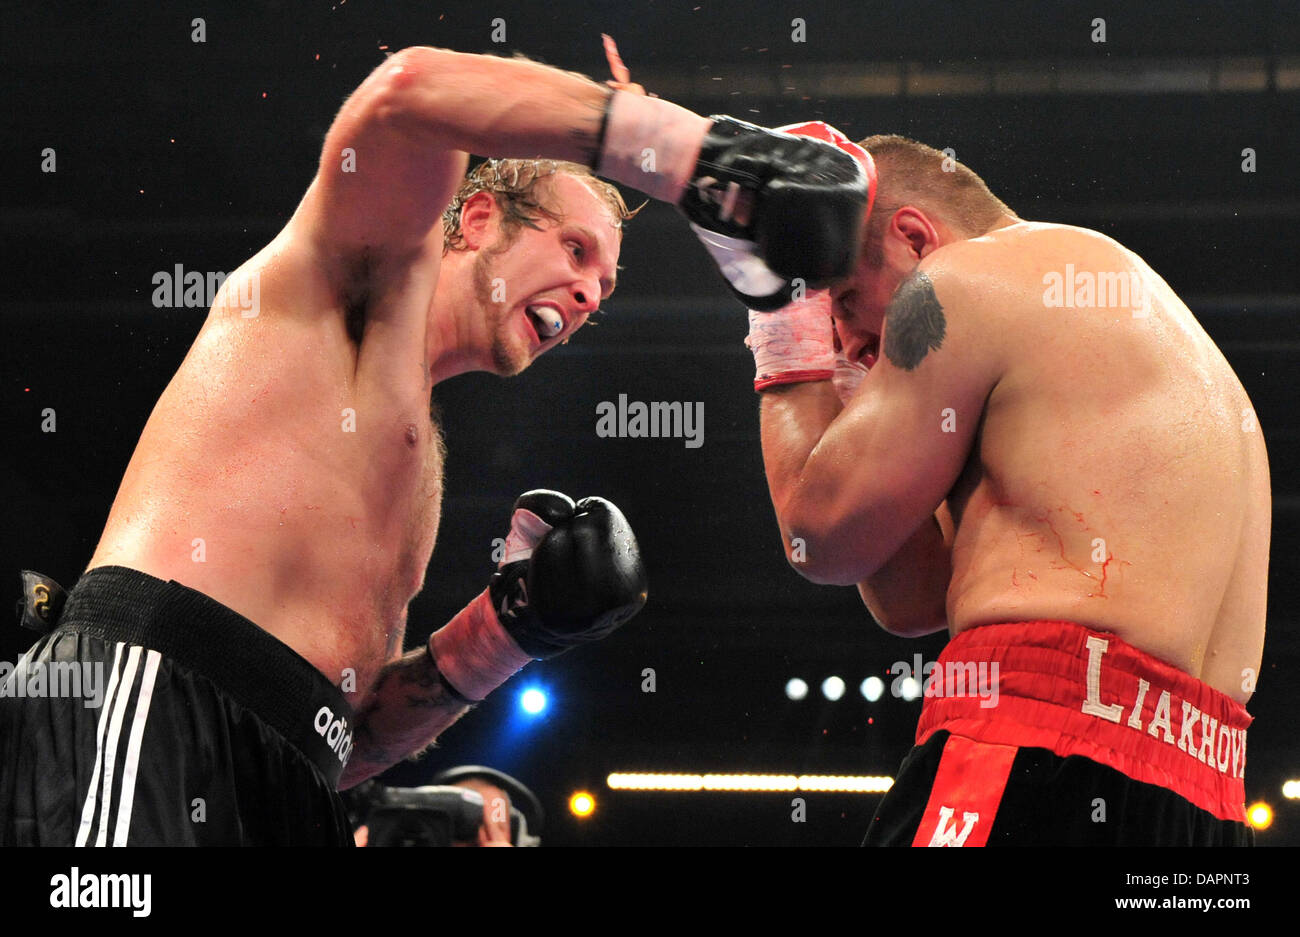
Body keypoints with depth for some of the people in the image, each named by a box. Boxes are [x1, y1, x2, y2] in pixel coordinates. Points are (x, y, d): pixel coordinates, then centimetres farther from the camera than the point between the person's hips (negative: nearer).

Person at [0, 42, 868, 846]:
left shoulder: (422, 461, 31)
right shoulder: (384, 259, 11)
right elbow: (408, 88, -15)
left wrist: (504, 631, 12)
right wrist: (710, 162, -21)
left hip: (282, 781, 9)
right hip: (152, 696, -9)